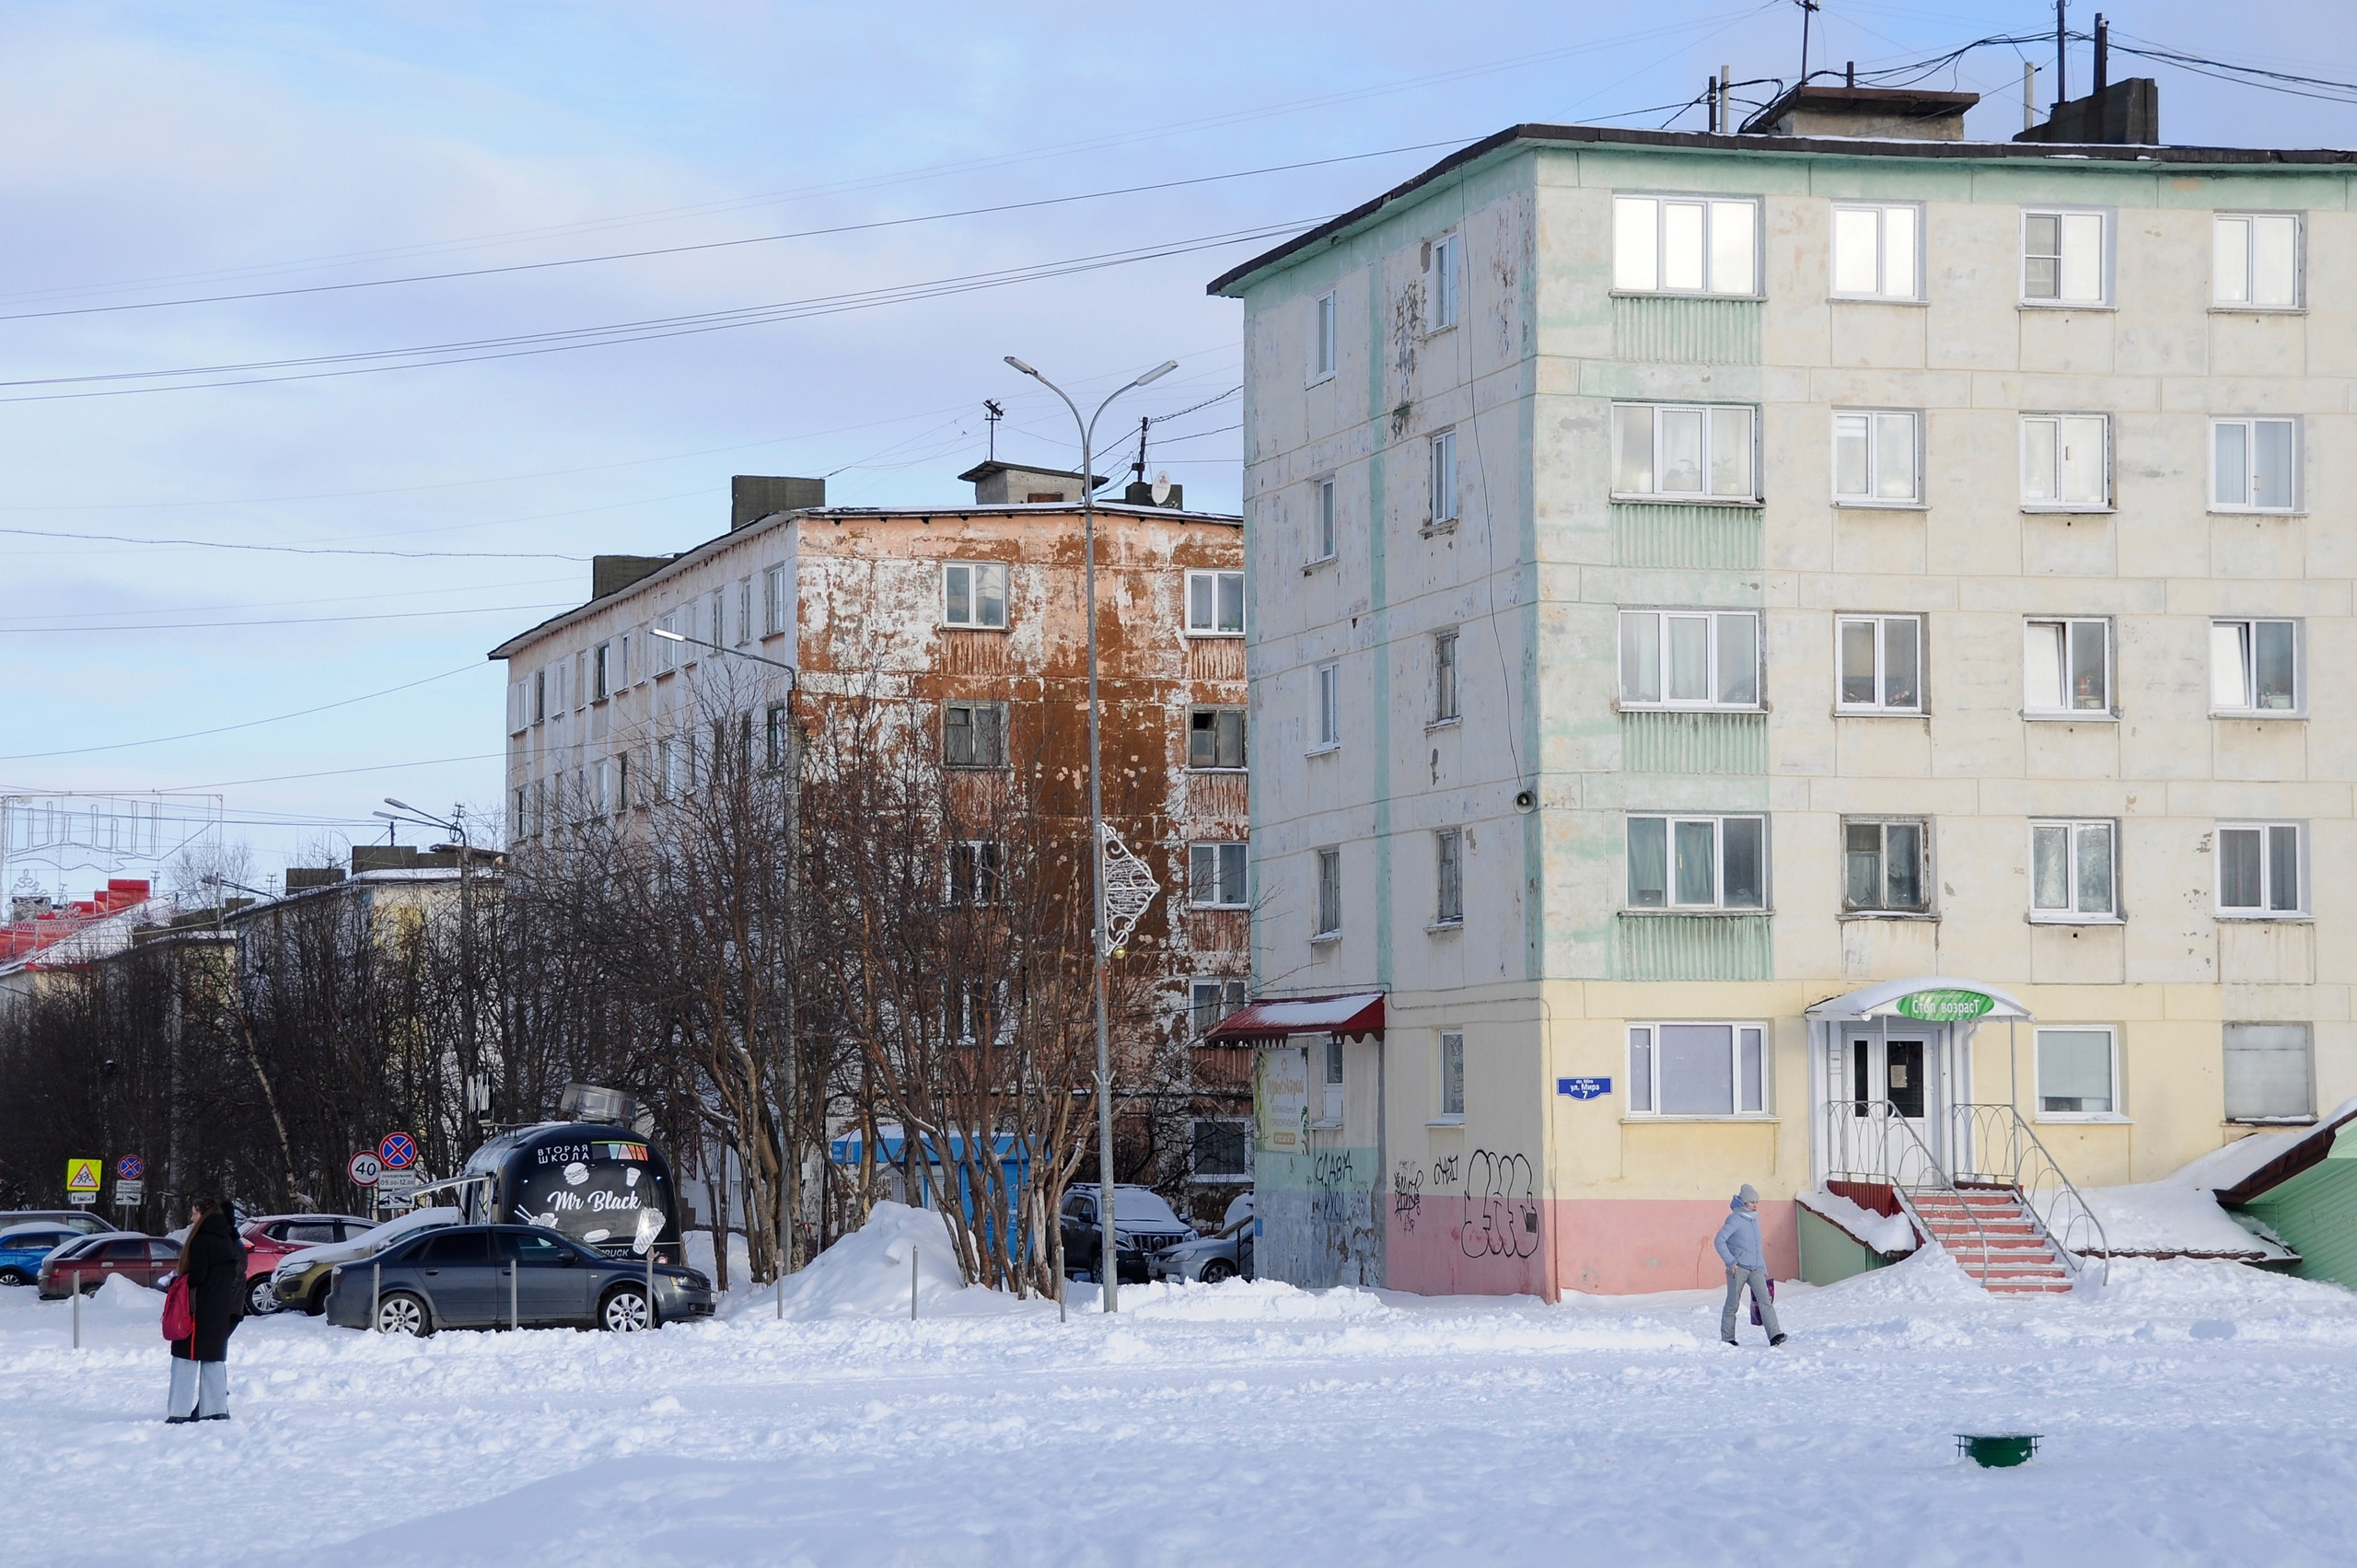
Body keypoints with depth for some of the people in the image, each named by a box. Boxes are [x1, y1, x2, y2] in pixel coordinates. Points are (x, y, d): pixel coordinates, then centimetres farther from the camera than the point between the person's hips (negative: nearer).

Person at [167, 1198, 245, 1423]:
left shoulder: (201, 1240, -12)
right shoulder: (227, 1240, 12)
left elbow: (196, 1276, -19)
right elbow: (235, 1277, 14)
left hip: (200, 1309, -8)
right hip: (221, 1310, 8)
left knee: (186, 1357, -5)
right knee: (214, 1358, 12)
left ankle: (179, 1412, -8)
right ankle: (217, 1410, 11)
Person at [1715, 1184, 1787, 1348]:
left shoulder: (1754, 1219, 17)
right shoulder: (1735, 1219, -6)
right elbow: (1719, 1241, -14)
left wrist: (1764, 1269, 25)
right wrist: (1730, 1261, -19)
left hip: (1756, 1269, 6)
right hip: (1738, 1267, -6)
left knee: (1765, 1301, -10)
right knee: (1733, 1304, 1)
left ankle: (1775, 1335, -19)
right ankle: (1728, 1339, 12)